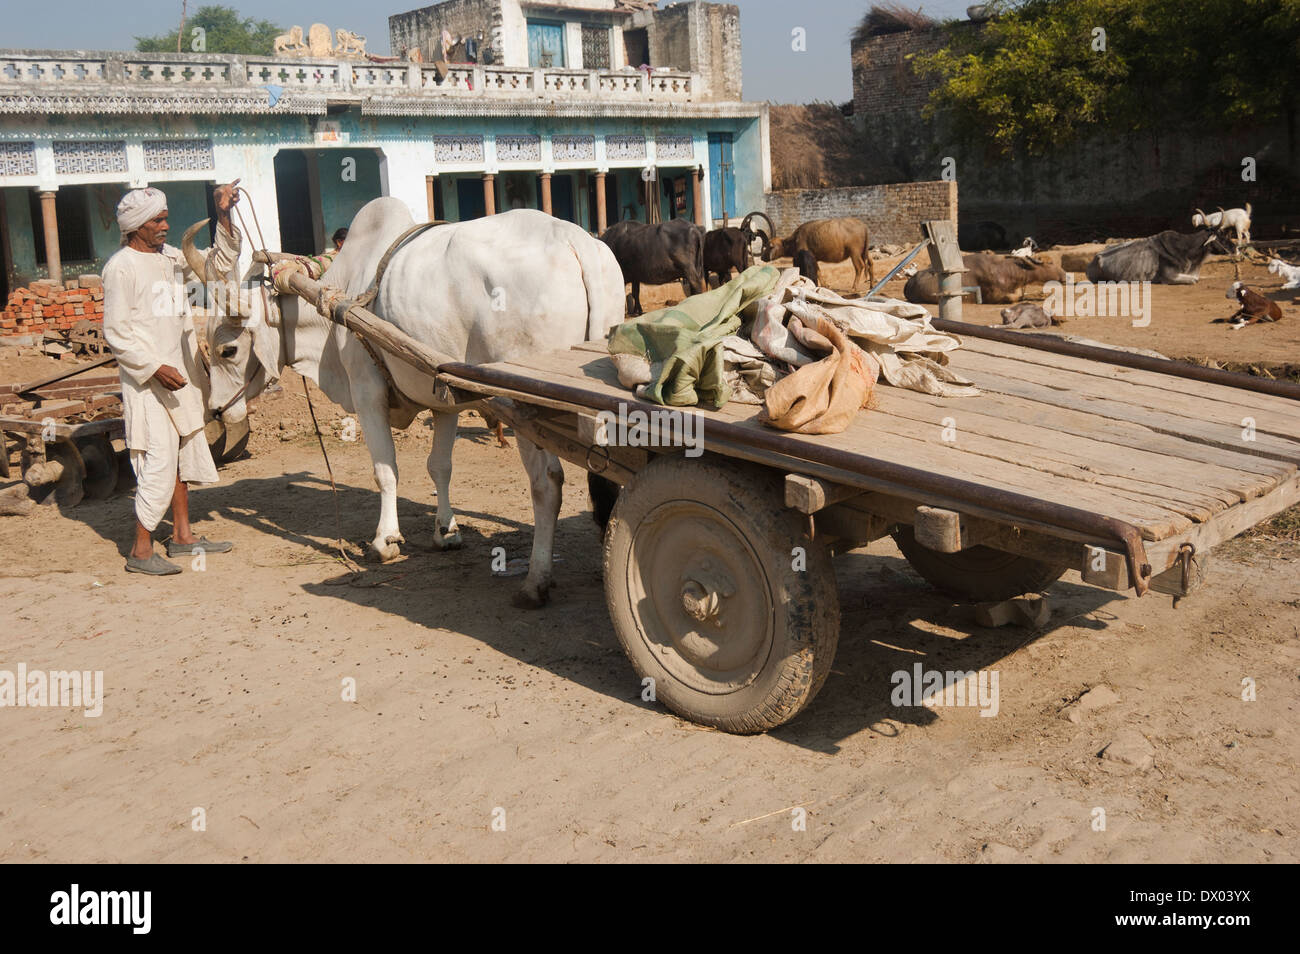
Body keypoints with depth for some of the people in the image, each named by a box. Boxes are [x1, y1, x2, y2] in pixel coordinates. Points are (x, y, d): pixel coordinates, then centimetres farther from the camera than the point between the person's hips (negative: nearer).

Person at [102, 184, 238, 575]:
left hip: (179, 374, 8)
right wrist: (155, 367, -20)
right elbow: (116, 333, -13)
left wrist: (223, 216, 7)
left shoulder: (171, 257, 10)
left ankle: (182, 535, 26)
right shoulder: (121, 267, -11)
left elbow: (217, 265, 18)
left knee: (184, 454, 14)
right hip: (146, 381, -8)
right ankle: (141, 551, -3)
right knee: (158, 462, -10)